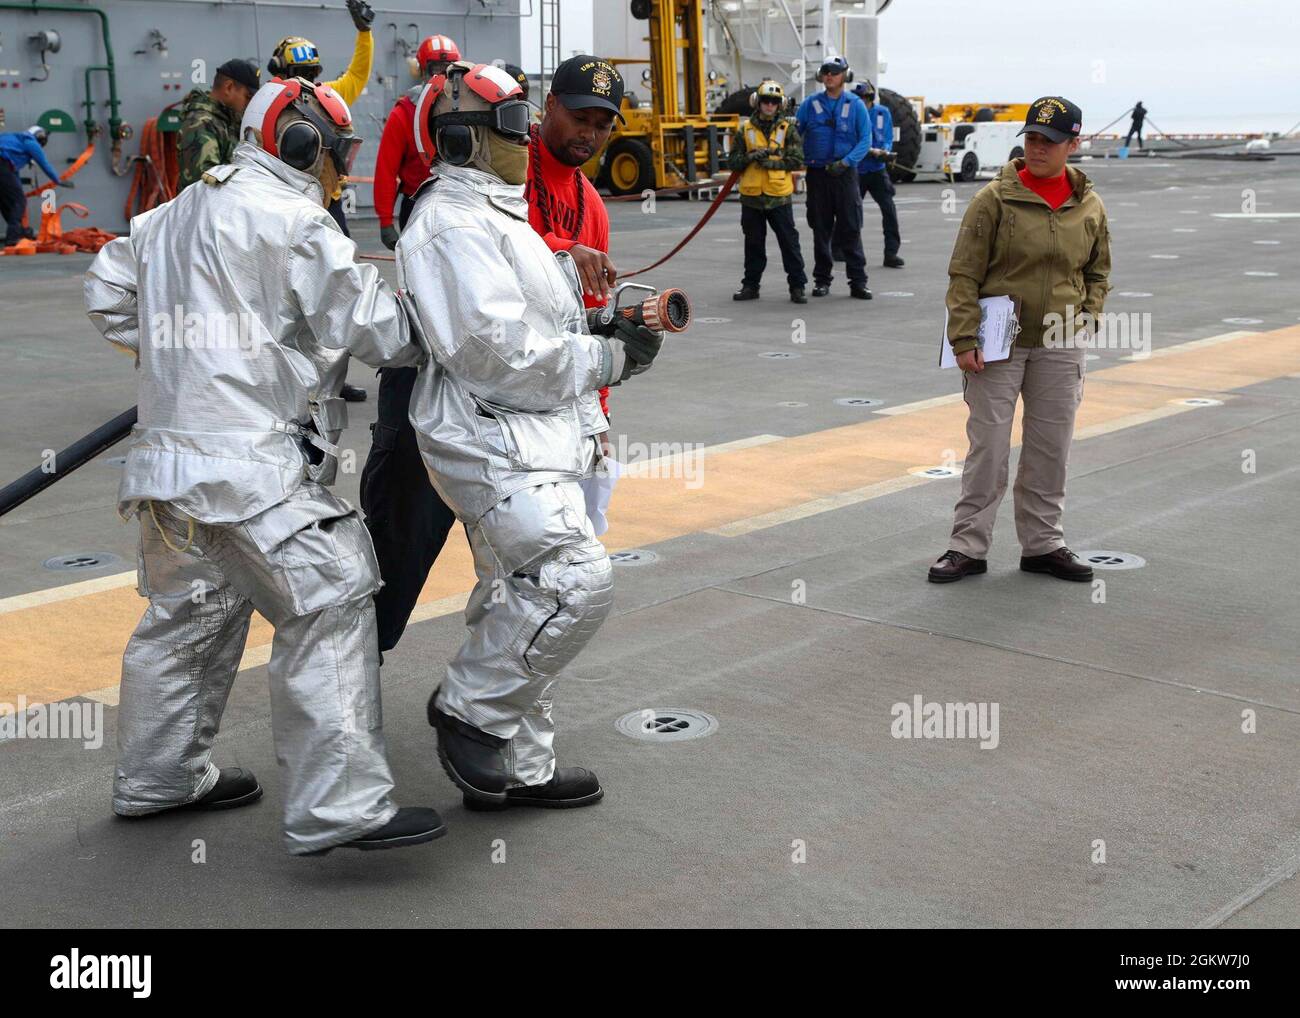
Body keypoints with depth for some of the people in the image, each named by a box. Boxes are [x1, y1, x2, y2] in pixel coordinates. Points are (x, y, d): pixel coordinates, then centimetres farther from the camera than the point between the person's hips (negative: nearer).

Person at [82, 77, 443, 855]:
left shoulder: (180, 211, 19)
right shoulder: (289, 217, -9)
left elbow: (109, 292, 25)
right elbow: (369, 323, -9)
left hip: (175, 448, 10)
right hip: (250, 458, -10)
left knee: (193, 611, 20)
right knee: (329, 608, -10)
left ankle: (160, 777, 33)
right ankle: (339, 808, -13)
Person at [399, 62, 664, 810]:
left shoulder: (498, 215, 22)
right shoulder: (453, 225, -13)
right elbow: (497, 351, -22)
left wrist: (607, 328, 7)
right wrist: (606, 358, -13)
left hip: (530, 443, 11)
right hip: (494, 445, -11)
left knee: (522, 596, 14)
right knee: (577, 579, -21)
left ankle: (519, 768, 25)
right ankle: (471, 709, -4)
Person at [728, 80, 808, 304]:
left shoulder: (788, 129, 3)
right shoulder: (746, 130, 7)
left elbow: (796, 160, -5)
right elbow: (733, 161, 5)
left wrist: (772, 162, -17)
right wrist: (751, 157, -13)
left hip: (779, 195, -2)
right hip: (751, 195, 2)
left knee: (789, 242, 0)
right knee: (754, 243, 11)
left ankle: (797, 286, 5)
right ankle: (750, 286, 20)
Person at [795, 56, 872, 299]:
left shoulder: (855, 105, 2)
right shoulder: (810, 104, 6)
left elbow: (865, 140, -2)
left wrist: (845, 162, -15)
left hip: (845, 172, -2)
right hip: (817, 172, 2)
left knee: (851, 227, -4)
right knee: (820, 228, 7)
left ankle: (858, 281, -1)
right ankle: (822, 279, 16)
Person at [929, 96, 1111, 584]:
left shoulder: (1090, 207, 6)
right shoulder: (995, 199, -7)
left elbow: (1098, 273, 19)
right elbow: (964, 274, -8)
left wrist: (1085, 318, 3)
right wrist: (964, 338, -14)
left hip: (1059, 347, 4)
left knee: (1050, 449, 9)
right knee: (988, 447, 0)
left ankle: (1042, 543, 21)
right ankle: (968, 545, 9)